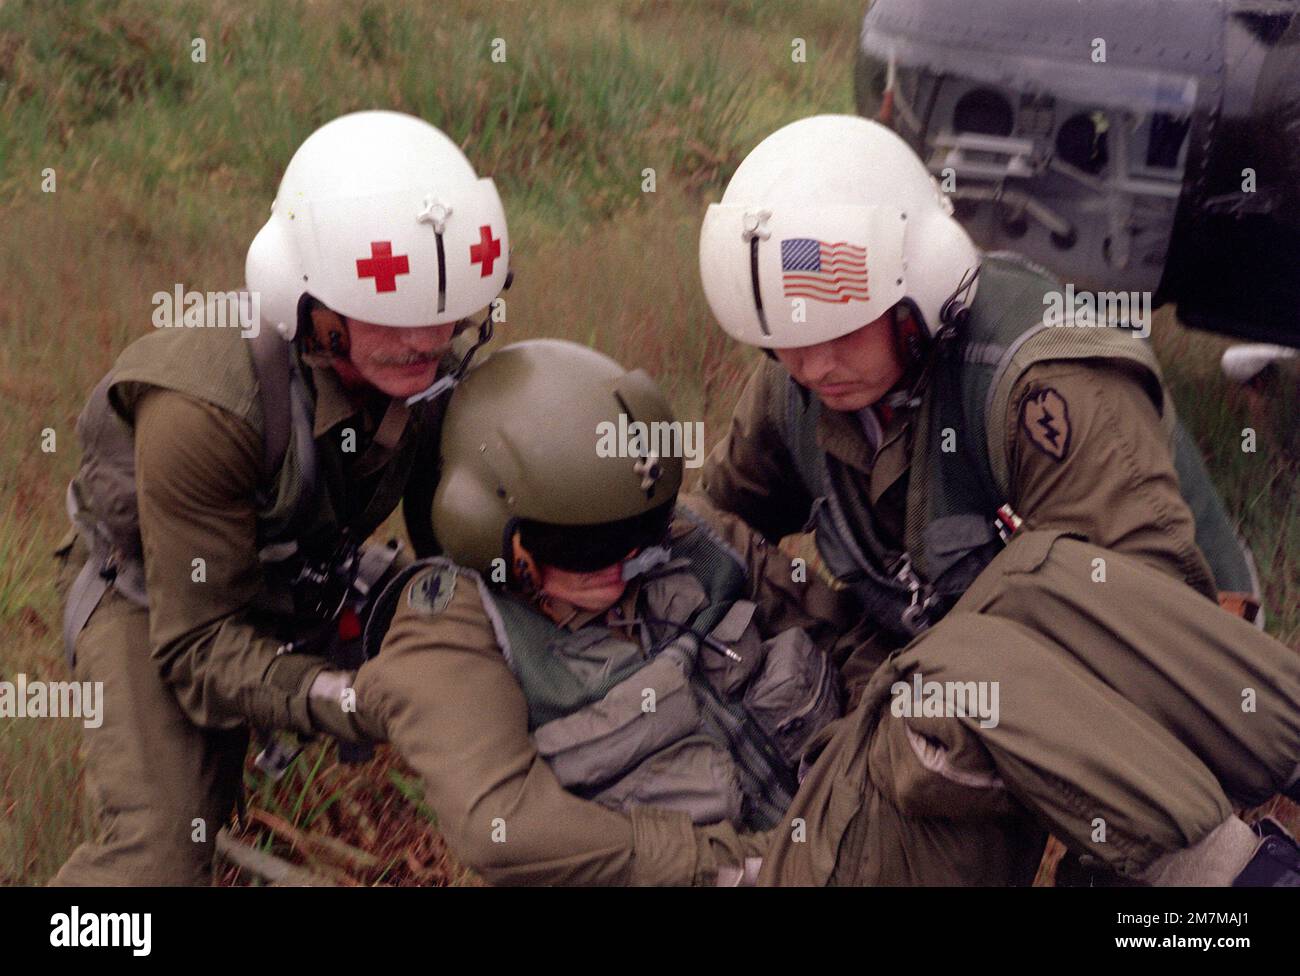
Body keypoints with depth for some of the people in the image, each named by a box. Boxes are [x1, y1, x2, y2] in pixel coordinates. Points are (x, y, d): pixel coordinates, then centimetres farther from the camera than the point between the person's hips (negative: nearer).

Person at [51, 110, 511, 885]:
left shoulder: (429, 360, -21)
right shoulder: (203, 407, -39)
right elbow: (197, 645, -33)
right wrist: (336, 698, -49)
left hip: (306, 575, 6)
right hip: (155, 595, -6)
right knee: (159, 853, -24)